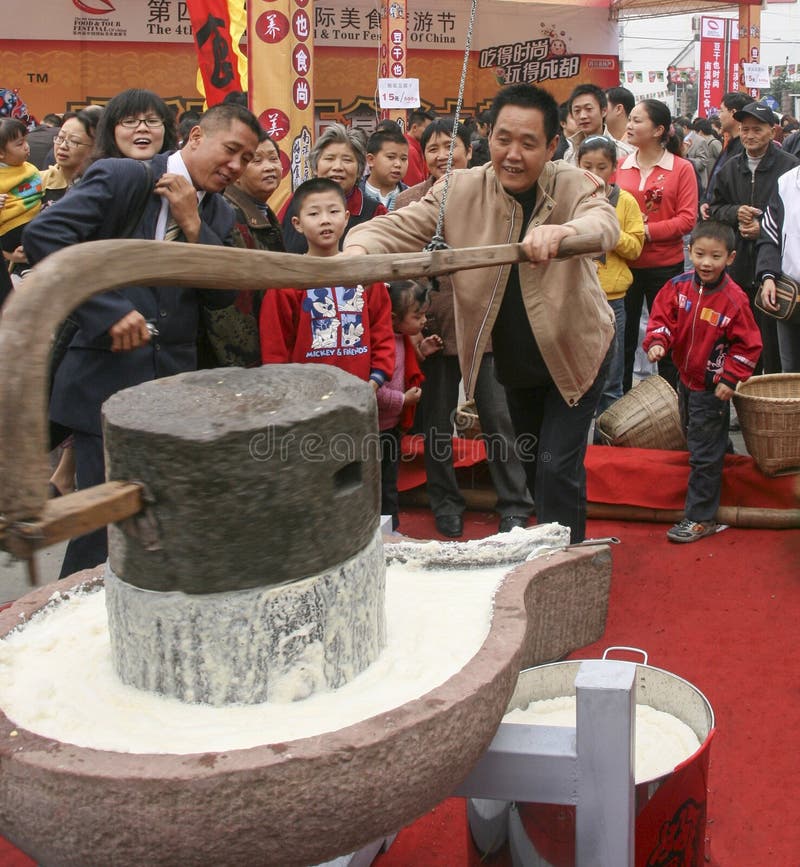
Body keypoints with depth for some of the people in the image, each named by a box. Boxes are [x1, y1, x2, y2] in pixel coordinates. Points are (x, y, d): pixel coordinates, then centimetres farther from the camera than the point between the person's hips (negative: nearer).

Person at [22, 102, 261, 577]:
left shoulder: (219, 216, 13)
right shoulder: (119, 177, -6)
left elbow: (222, 294, 3)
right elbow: (44, 235, -17)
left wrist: (192, 224, -9)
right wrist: (108, 311, -21)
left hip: (175, 379, 6)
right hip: (108, 377, -5)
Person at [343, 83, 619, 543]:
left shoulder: (575, 186, -20)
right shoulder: (460, 190, -13)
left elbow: (605, 222, -40)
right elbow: (399, 225, -19)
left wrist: (562, 231, -65)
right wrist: (357, 248, -44)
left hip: (575, 355, -4)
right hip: (514, 364, 4)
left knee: (558, 466, -11)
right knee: (532, 465, 20)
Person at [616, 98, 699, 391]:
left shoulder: (681, 169, -6)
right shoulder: (620, 166, 5)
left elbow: (687, 219, -11)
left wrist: (647, 231, -20)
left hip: (665, 265, -3)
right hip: (624, 263, 3)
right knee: (623, 337, 10)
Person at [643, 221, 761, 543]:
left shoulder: (734, 299, -19)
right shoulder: (678, 286, -6)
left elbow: (748, 345, -12)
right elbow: (662, 316, 1)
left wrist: (729, 379, -17)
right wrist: (657, 342, -20)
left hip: (712, 389, -6)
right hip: (686, 380, 6)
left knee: (705, 455, 0)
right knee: (695, 441, 24)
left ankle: (700, 518, 8)